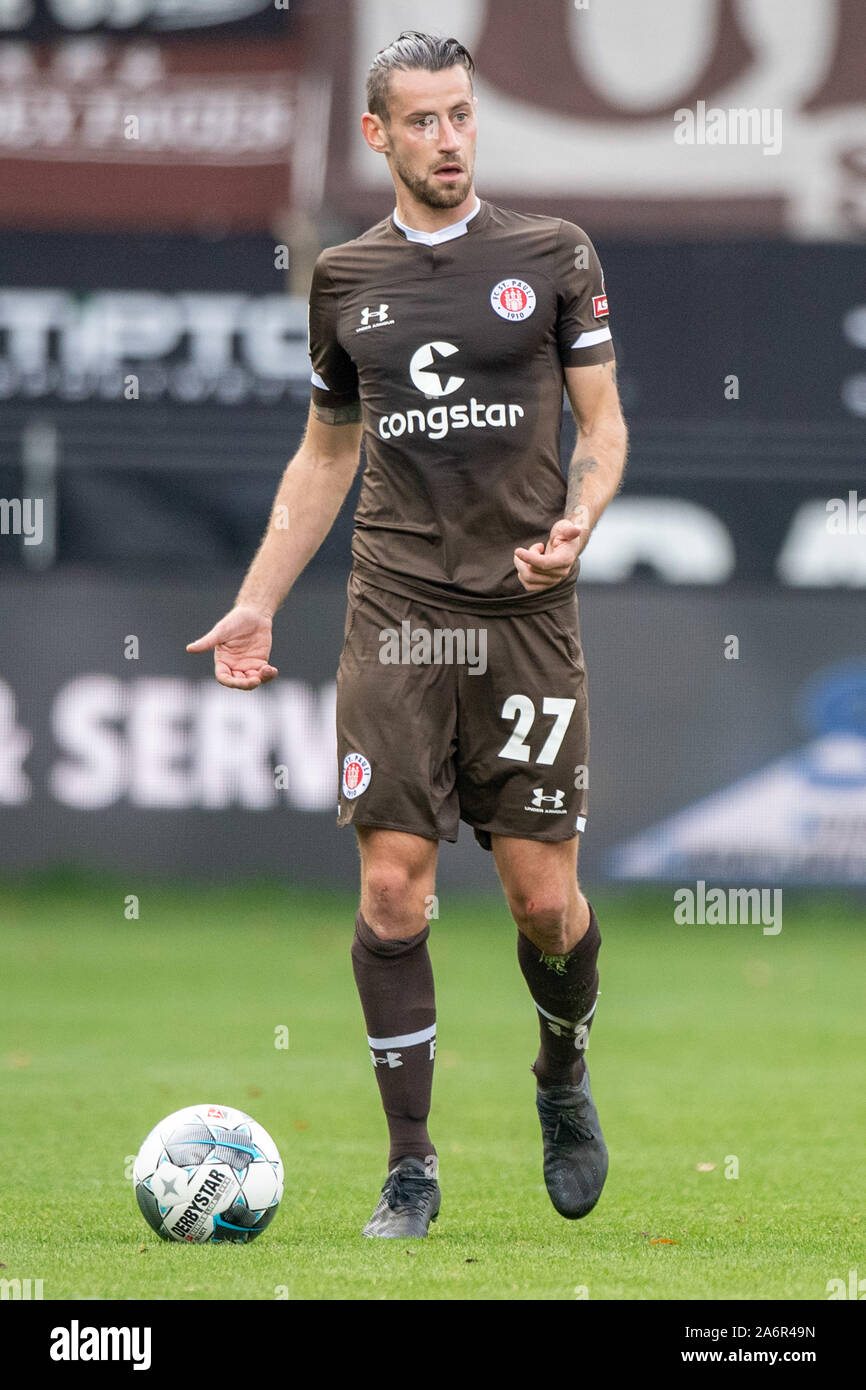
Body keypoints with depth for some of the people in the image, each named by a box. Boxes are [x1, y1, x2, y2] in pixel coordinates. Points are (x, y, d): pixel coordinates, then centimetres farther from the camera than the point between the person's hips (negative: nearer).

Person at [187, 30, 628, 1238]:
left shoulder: (552, 255, 4)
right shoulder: (345, 277, 10)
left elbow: (604, 422, 6)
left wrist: (578, 520, -14)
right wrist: (258, 602, 13)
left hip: (525, 611, -1)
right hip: (395, 617, 1)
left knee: (543, 896, -2)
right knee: (393, 886, -7)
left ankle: (564, 1076, 29)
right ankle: (411, 1167, 2)